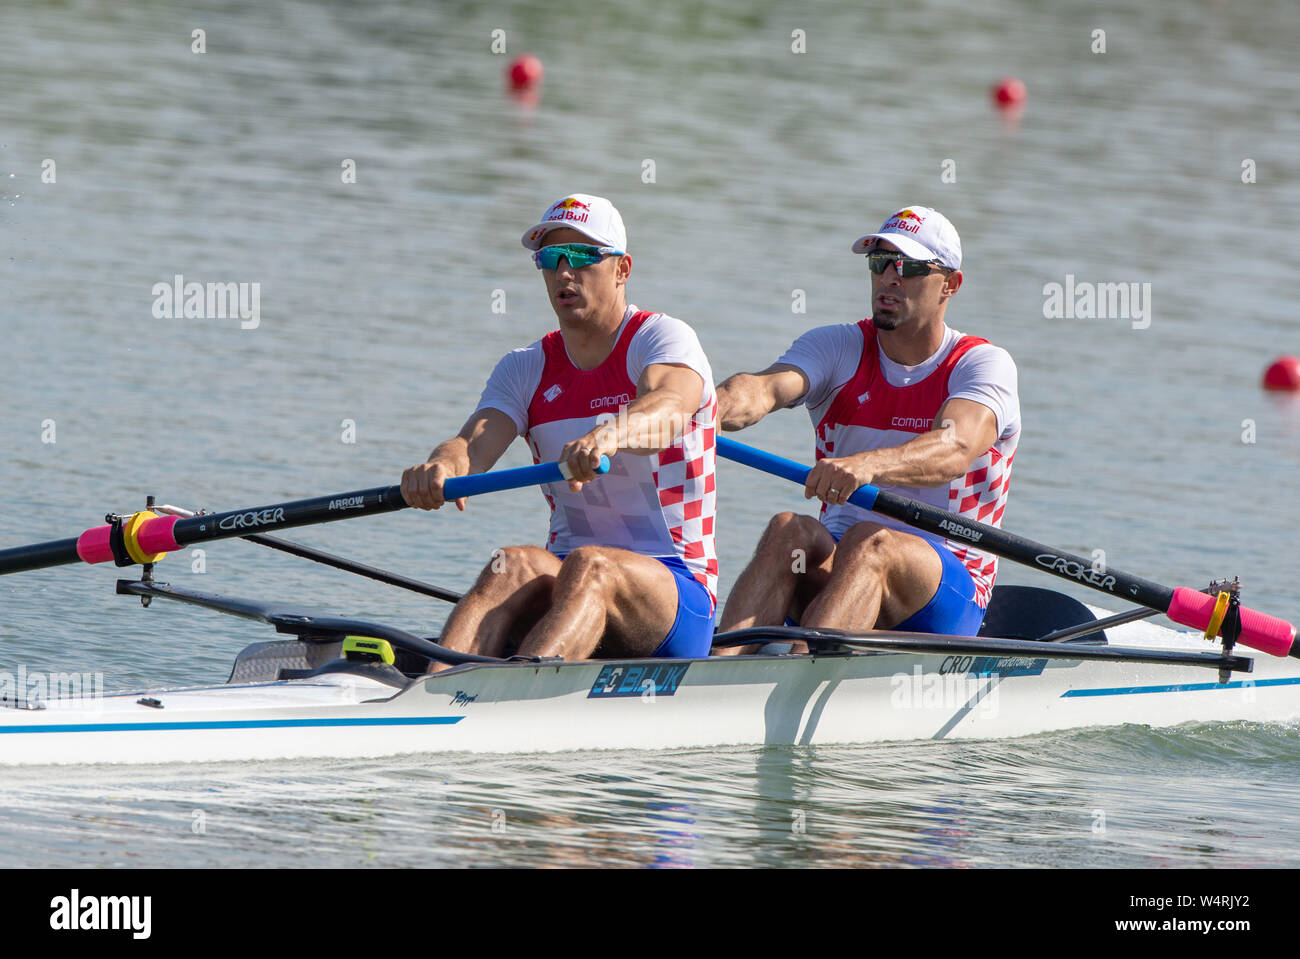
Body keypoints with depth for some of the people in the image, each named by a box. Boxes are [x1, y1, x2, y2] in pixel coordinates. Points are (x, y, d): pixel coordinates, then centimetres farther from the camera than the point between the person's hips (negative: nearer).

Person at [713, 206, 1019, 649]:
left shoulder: (984, 364, -3)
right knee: (790, 530, -29)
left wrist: (868, 465, -46)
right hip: (833, 564, 3)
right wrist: (718, 406, -40)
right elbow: (765, 388, -14)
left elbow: (954, 450, -25)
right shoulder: (837, 348, 8)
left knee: (869, 543, -35)